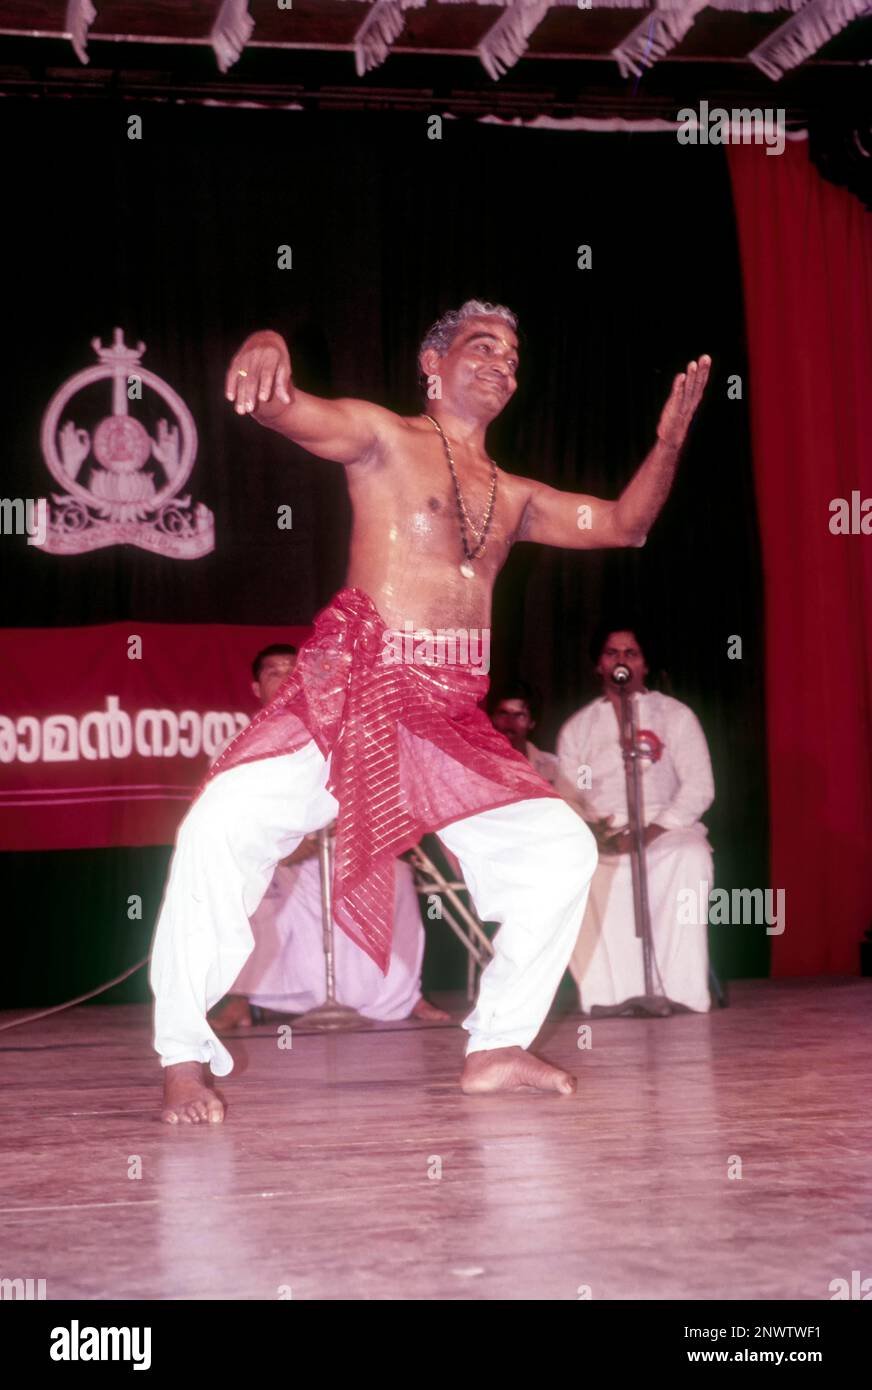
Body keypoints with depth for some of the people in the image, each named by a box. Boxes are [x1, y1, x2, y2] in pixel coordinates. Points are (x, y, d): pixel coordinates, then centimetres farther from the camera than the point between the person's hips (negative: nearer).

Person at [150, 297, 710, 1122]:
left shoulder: (513, 497, 21)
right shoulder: (383, 438, 5)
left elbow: (624, 525, 27)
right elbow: (276, 406, -10)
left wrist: (669, 438, 14)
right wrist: (265, 347, -33)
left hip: (453, 720, 6)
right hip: (352, 690, -5)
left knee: (562, 847, -1)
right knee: (223, 828, -23)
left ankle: (496, 1048, 11)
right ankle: (185, 1059, -10)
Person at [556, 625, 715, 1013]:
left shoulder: (674, 715, 9)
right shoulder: (577, 727, 17)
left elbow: (699, 787, -1)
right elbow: (566, 796, 10)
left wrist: (650, 832, -17)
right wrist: (587, 828, -14)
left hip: (665, 830, -2)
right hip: (599, 835, 2)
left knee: (690, 856, -38)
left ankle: (680, 989, -36)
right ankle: (606, 990, -33)